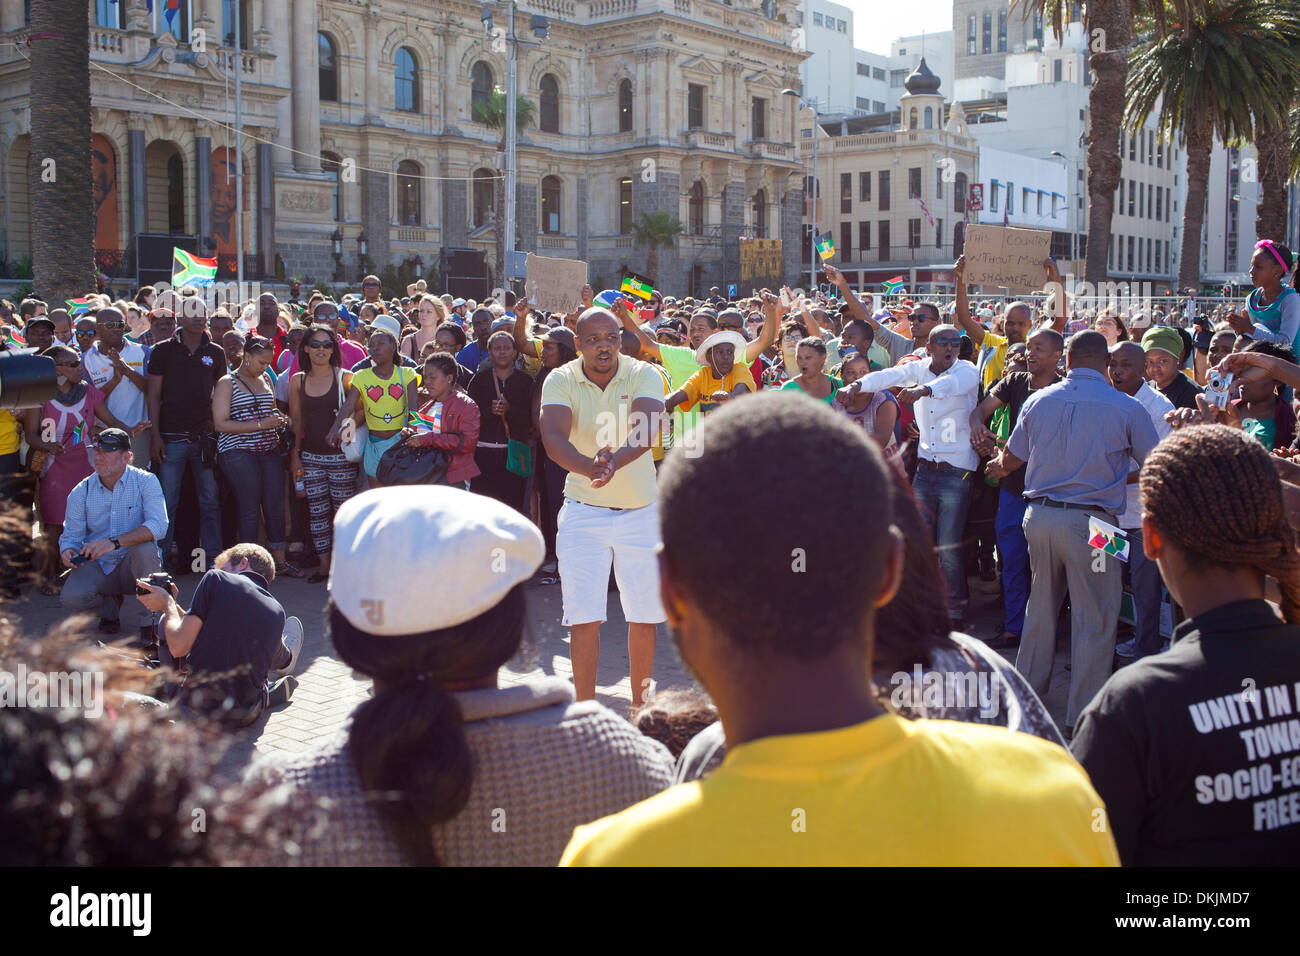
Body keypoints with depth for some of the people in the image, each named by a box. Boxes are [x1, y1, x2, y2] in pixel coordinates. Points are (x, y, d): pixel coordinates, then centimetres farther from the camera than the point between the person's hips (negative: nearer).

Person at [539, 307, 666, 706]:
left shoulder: (644, 376, -8)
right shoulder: (560, 380, -7)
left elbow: (646, 431, -25)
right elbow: (553, 438, -24)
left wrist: (615, 460, -46)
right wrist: (589, 466, -45)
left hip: (640, 509, 1)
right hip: (583, 509, -1)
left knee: (643, 615, 8)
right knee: (583, 617, -2)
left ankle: (639, 705, 26)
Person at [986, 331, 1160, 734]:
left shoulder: (1037, 401, 5)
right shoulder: (1127, 408, -6)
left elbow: (1010, 461, 14)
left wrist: (997, 466, 38)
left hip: (1039, 515, 5)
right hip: (1089, 521, -5)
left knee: (1041, 607, 20)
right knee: (1094, 619, 4)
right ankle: (1082, 716, 8)